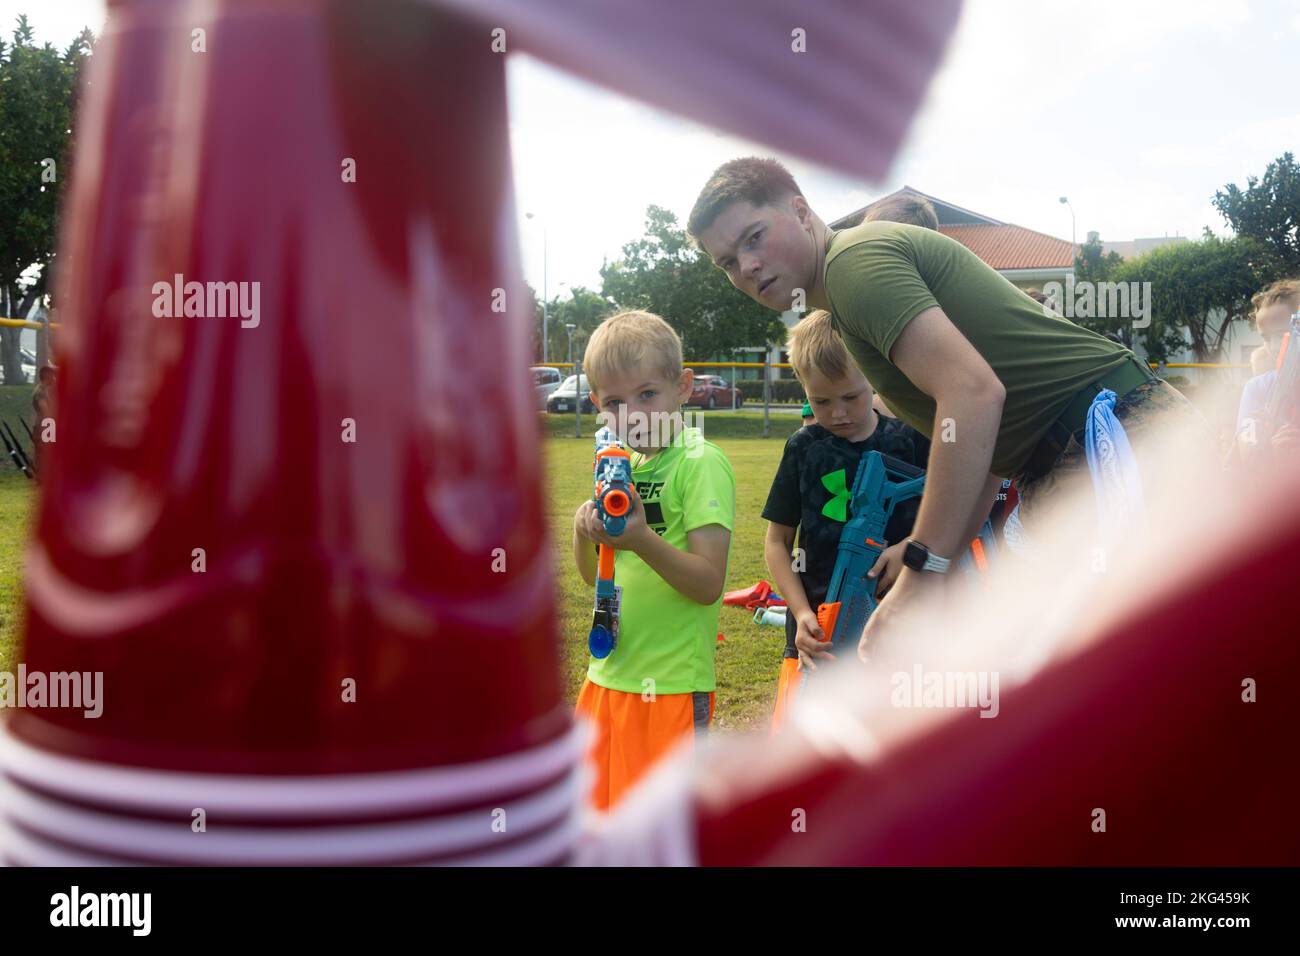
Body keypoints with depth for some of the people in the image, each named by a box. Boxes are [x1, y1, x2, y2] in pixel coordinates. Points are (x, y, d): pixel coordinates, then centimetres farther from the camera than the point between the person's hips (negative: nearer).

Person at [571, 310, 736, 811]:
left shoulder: (702, 464, -13)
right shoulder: (622, 466, 9)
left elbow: (708, 584, -20)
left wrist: (642, 541, -34)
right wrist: (584, 531, -7)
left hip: (670, 683, -7)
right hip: (609, 675, 7)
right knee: (600, 809, 18)